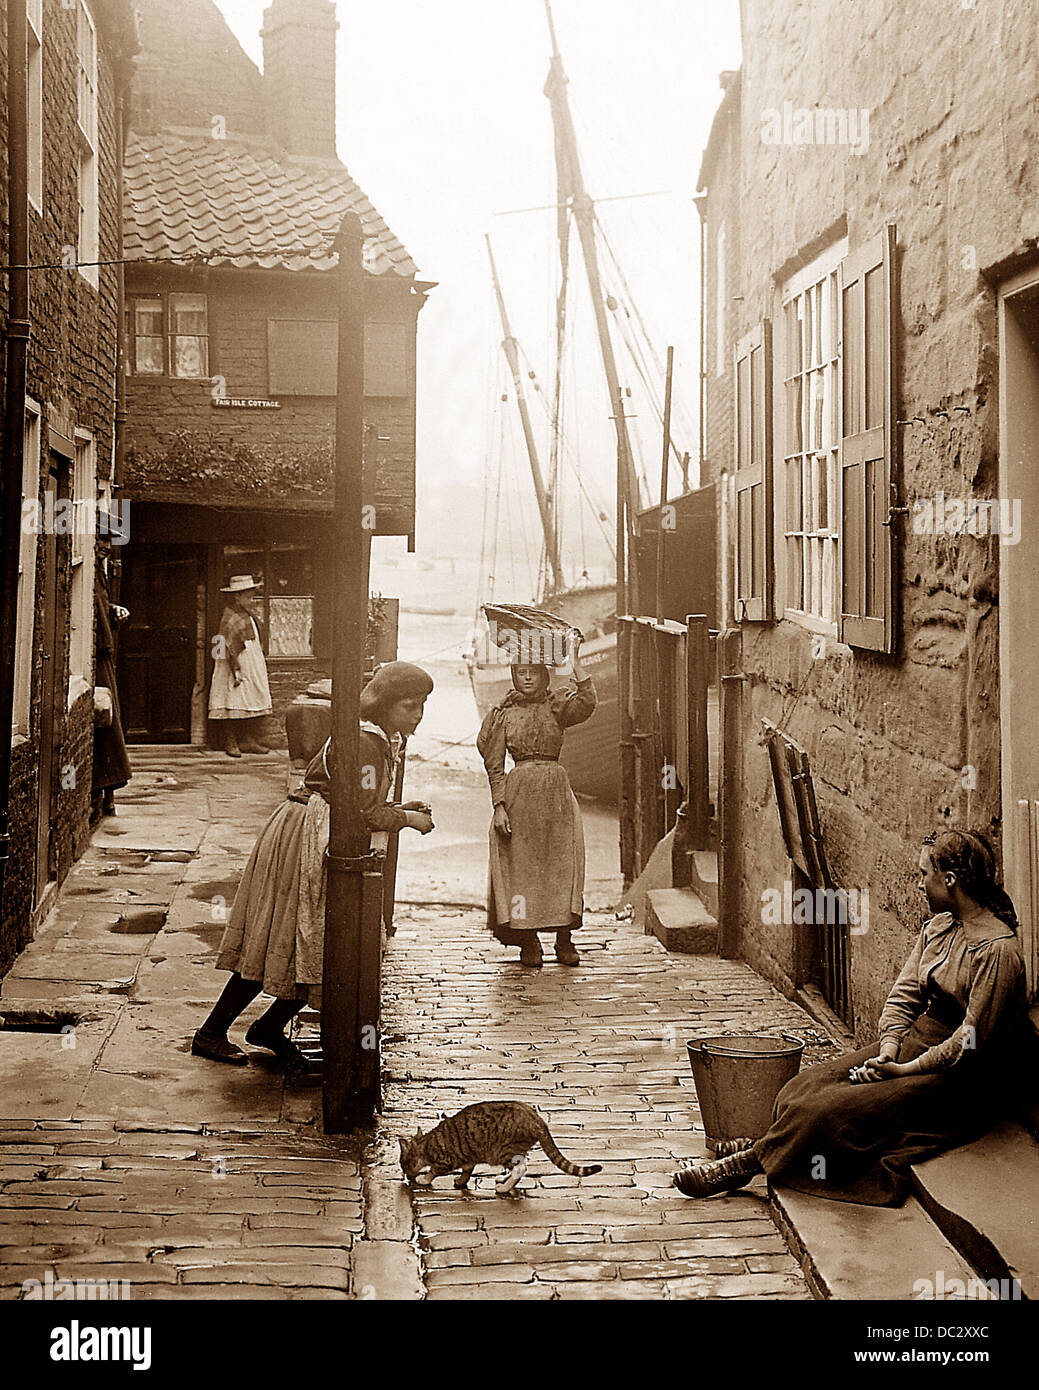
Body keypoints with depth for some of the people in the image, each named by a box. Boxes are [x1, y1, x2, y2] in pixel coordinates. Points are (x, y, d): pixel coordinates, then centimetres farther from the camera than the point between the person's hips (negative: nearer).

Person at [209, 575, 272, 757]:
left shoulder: (248, 615, 13)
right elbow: (231, 649, -19)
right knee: (234, 707, -4)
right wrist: (236, 672, -21)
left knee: (249, 705, 8)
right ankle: (231, 743, 2)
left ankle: (247, 741, 12)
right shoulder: (230, 619, -16)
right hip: (237, 668, -9)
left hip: (252, 667, 9)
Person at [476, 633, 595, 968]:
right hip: (517, 793, 0)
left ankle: (564, 940, 5)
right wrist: (499, 806, -5)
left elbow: (587, 703, -16)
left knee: (561, 862, -3)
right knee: (521, 864, -2)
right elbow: (495, 766, 5)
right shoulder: (504, 714, 7)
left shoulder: (556, 707, 6)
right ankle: (528, 943, 5)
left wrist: (575, 661, -15)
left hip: (555, 791, 0)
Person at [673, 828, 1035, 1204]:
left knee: (833, 1109, -21)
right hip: (915, 1043, 9)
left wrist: (904, 1070, -19)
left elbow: (971, 1038, -21)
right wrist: (887, 1053, -12)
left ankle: (748, 1162, -10)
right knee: (806, 1088, -9)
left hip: (960, 1078, -9)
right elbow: (903, 996, 5)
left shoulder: (998, 950, -21)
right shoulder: (937, 927, 7)